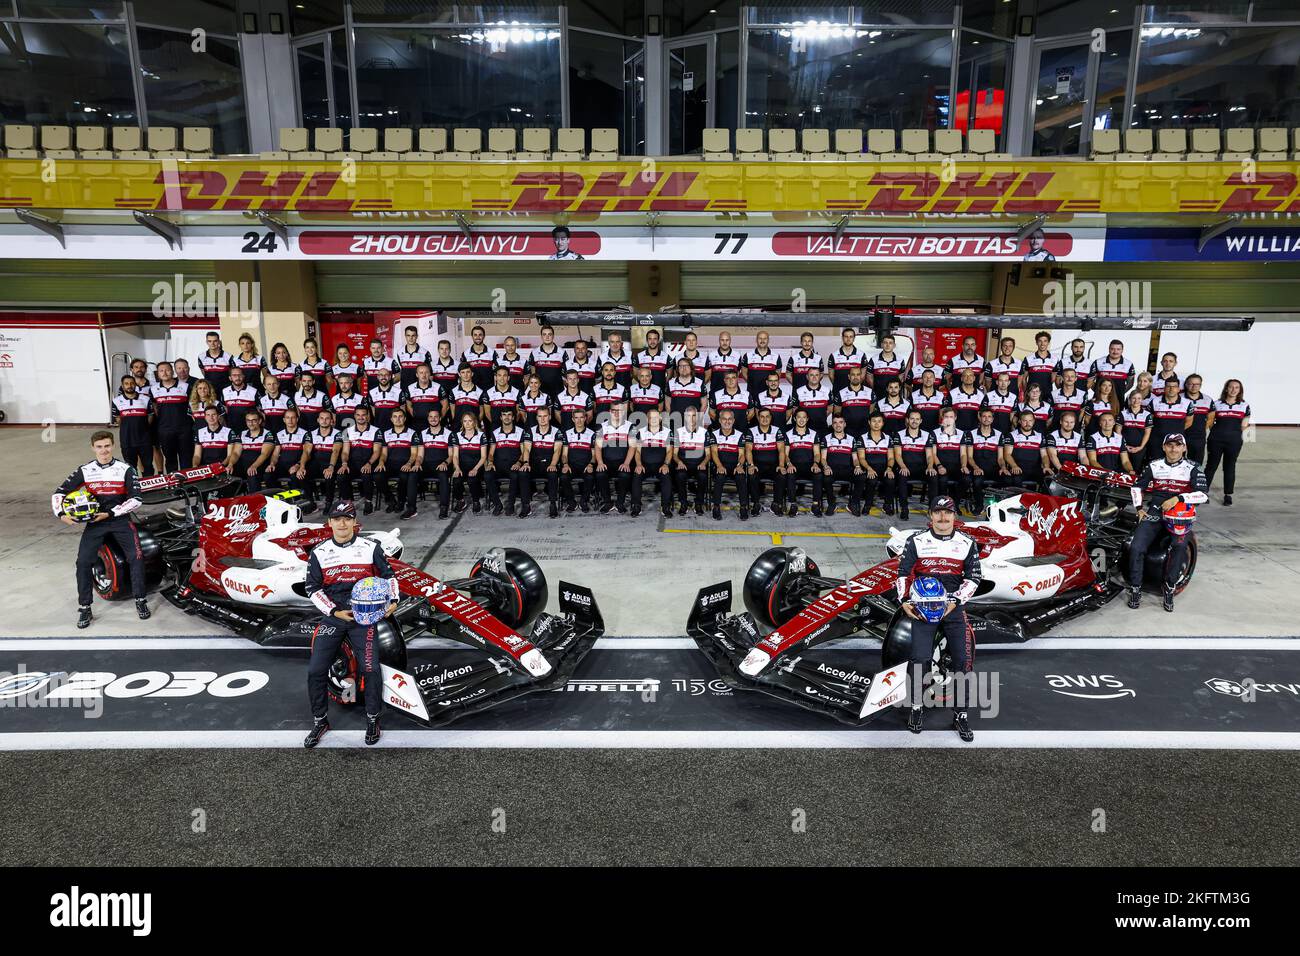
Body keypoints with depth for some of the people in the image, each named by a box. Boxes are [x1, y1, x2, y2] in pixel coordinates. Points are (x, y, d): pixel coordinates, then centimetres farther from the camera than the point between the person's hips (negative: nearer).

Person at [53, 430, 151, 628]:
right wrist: (61, 513, -11)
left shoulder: (125, 469, -3)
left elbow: (135, 499, -8)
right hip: (95, 521, 2)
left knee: (136, 557, -17)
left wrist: (110, 514, -13)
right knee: (83, 562, -12)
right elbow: (59, 493, 6)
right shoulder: (85, 471, 3)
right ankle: (84, 608, 1)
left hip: (120, 519, -1)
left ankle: (140, 600, 0)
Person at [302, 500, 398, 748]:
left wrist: (392, 601, -10)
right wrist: (334, 611, -8)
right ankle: (320, 721, 20)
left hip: (364, 616, -2)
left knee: (370, 668, -11)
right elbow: (313, 588, 3)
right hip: (332, 616, 2)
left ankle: (373, 719, 10)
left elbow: (388, 576, 6)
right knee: (316, 671, -1)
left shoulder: (370, 548, 0)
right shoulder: (319, 553, 3)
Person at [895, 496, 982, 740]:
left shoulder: (967, 544, 5)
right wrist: (904, 601, -8)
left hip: (954, 608, 2)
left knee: (963, 660, -2)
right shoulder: (916, 541, 2)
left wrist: (955, 601, -9)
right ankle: (916, 709, 10)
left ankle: (960, 716, 13)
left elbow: (974, 577, 3)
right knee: (920, 658, -8)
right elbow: (903, 572, 4)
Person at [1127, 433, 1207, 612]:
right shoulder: (1154, 466, 12)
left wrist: (1177, 499, -19)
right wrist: (1139, 508, 8)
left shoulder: (1192, 468, 4)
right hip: (1154, 512, 2)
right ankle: (1135, 589, -7)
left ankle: (1169, 588, -18)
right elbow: (1136, 486, 20)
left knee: (1180, 545, -32)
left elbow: (1203, 495, -7)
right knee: (1136, 547, -20)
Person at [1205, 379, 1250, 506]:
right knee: (1211, 465, 3)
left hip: (1234, 440, 1)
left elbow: (1244, 425, 12)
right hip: (1216, 439, -1)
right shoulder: (1217, 404, 5)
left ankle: (1228, 494, 15)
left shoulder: (1244, 406, 9)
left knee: (1230, 467, 7)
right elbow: (1210, 422, 7)